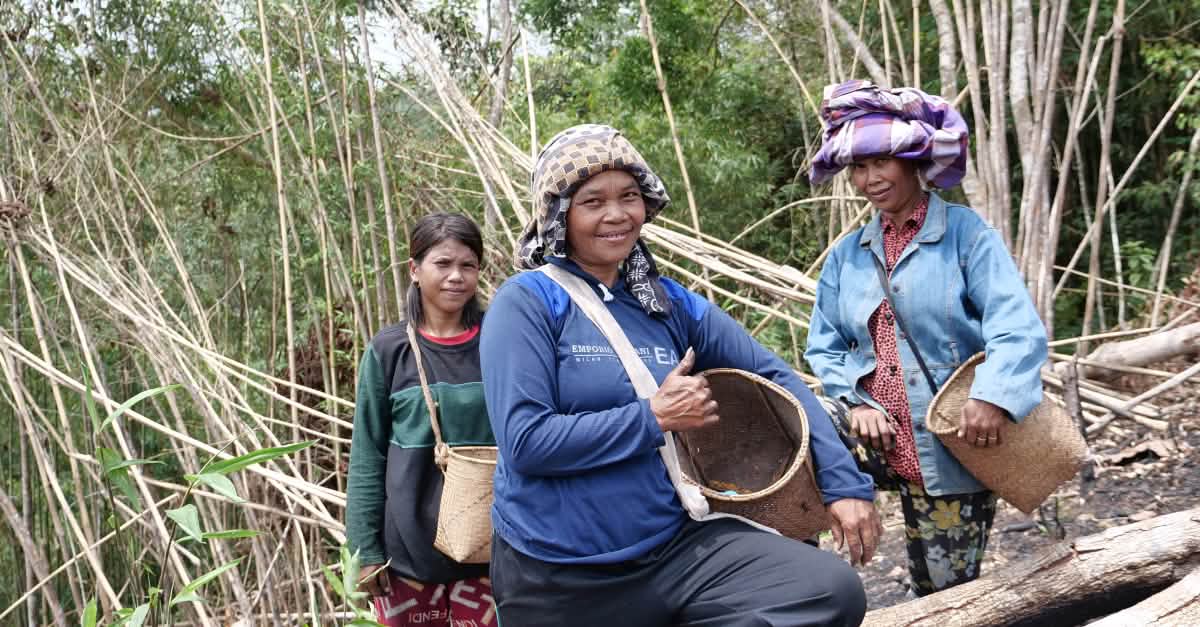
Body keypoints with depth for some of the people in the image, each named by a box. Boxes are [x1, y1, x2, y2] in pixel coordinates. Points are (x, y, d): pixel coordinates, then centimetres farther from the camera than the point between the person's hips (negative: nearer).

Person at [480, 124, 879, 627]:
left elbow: (776, 377, 9)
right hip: (557, 576, -4)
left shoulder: (671, 304, 5)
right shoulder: (528, 302, -10)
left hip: (672, 545, 4)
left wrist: (846, 484, 1)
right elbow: (525, 442, -19)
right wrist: (655, 418, -14)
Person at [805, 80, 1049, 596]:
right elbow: (824, 347, 8)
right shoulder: (847, 254, 8)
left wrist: (994, 395, -34)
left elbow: (1018, 326, -17)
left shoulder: (964, 232, -6)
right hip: (872, 434, 3)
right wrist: (855, 401, -11)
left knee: (946, 589, 7)